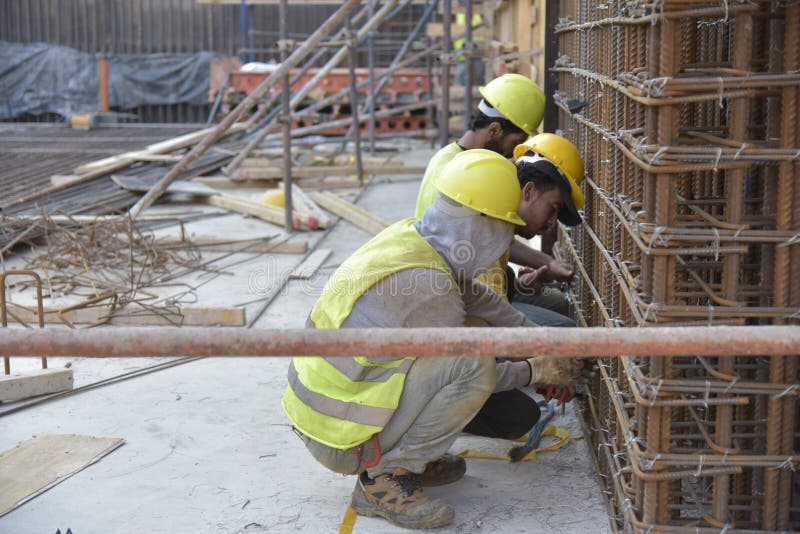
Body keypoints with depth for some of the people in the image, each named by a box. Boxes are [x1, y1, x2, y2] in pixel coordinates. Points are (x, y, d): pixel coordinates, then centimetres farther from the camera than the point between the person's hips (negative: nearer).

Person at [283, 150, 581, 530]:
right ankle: (383, 478, -9)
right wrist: (535, 371, 4)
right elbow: (468, 370, -11)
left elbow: (477, 298, 16)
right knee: (476, 364, -23)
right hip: (340, 439, -9)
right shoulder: (428, 286, -25)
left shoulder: (410, 236, 2)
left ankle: (410, 458, 13)